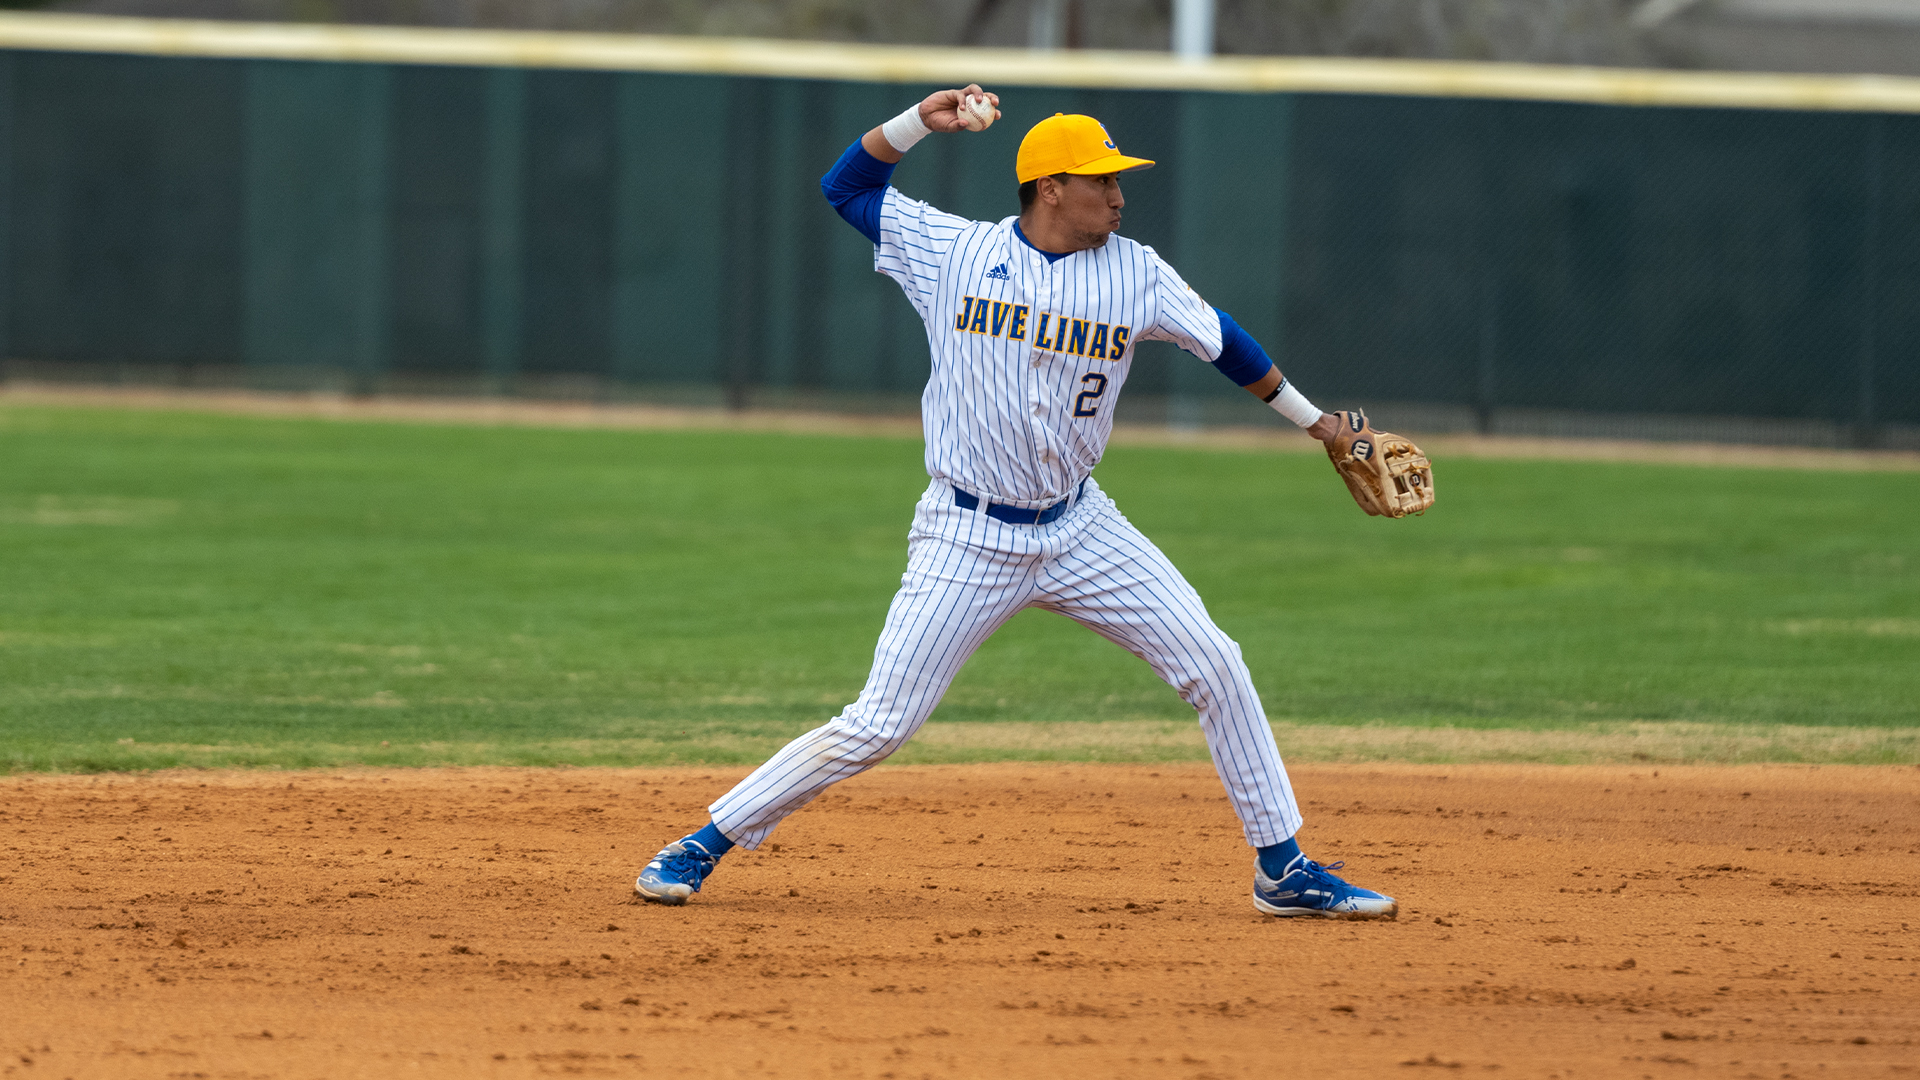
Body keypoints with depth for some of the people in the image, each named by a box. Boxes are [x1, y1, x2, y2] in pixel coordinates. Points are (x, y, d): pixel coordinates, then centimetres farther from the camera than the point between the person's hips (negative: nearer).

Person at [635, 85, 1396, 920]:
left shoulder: (1135, 274, 0)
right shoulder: (955, 253, -4)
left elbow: (1222, 342, 13)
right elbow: (845, 187, 3)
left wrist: (1317, 424, 18)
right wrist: (922, 120, -9)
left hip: (1079, 530, 4)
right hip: (968, 539, -3)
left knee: (1215, 668, -3)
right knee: (877, 727, -9)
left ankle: (1282, 868, 9)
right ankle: (706, 843, 3)